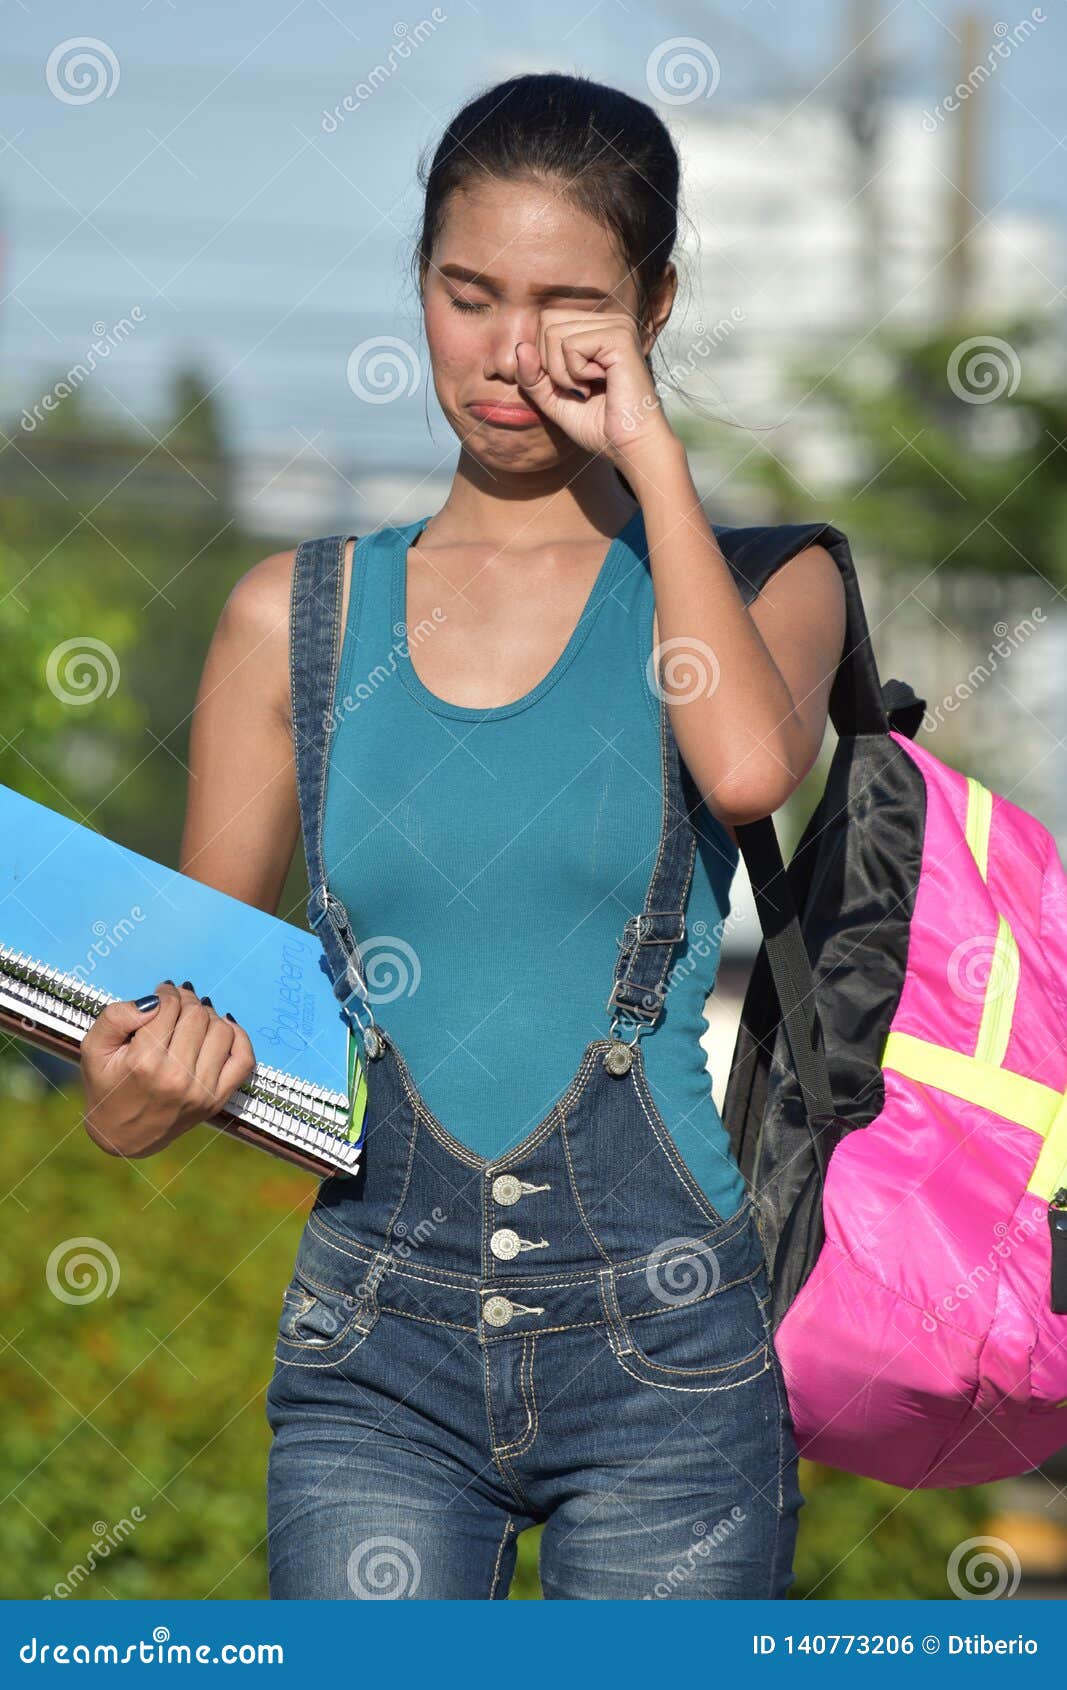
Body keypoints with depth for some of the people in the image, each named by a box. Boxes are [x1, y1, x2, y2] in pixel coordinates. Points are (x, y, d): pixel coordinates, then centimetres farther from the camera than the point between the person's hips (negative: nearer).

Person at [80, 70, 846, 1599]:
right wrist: (130, 1104, -10)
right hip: (375, 1353, 1)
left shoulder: (753, 581, 4)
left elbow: (750, 765, -19)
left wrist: (651, 454, -10)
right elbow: (194, 987, 13)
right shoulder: (296, 616, 9)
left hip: (658, 1353, -1)